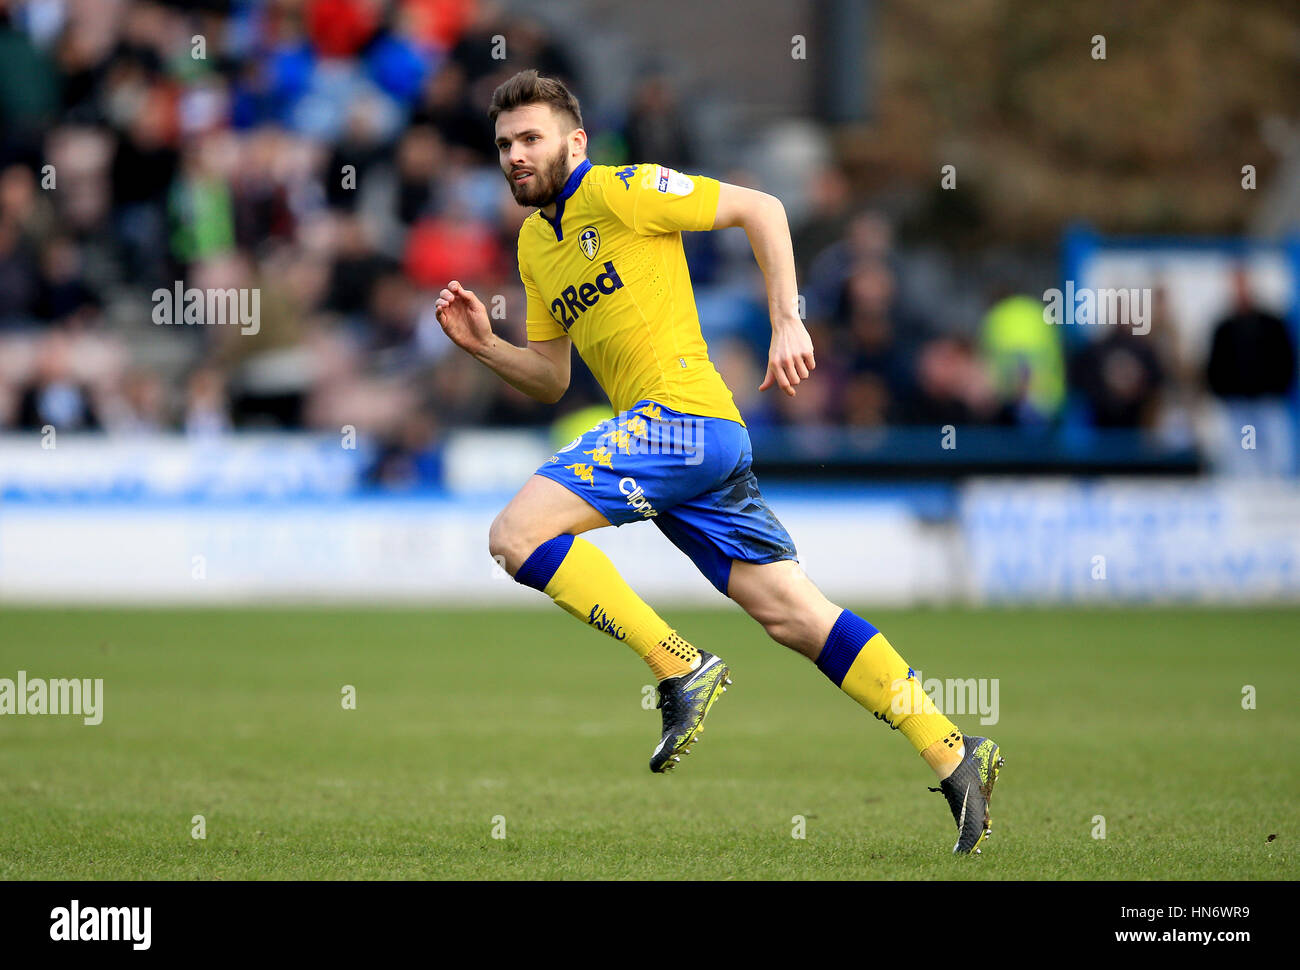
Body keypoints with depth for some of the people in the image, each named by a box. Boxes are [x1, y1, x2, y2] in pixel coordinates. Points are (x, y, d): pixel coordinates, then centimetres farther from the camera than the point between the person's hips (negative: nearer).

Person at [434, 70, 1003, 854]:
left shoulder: (620, 192, -4)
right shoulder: (535, 243, 21)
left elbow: (760, 209, -4)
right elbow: (550, 380, 25)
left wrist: (788, 322, -9)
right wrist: (485, 345, 8)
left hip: (680, 414, -8)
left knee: (517, 535, -16)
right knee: (794, 613, 4)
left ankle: (683, 669, -13)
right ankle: (953, 754, 4)